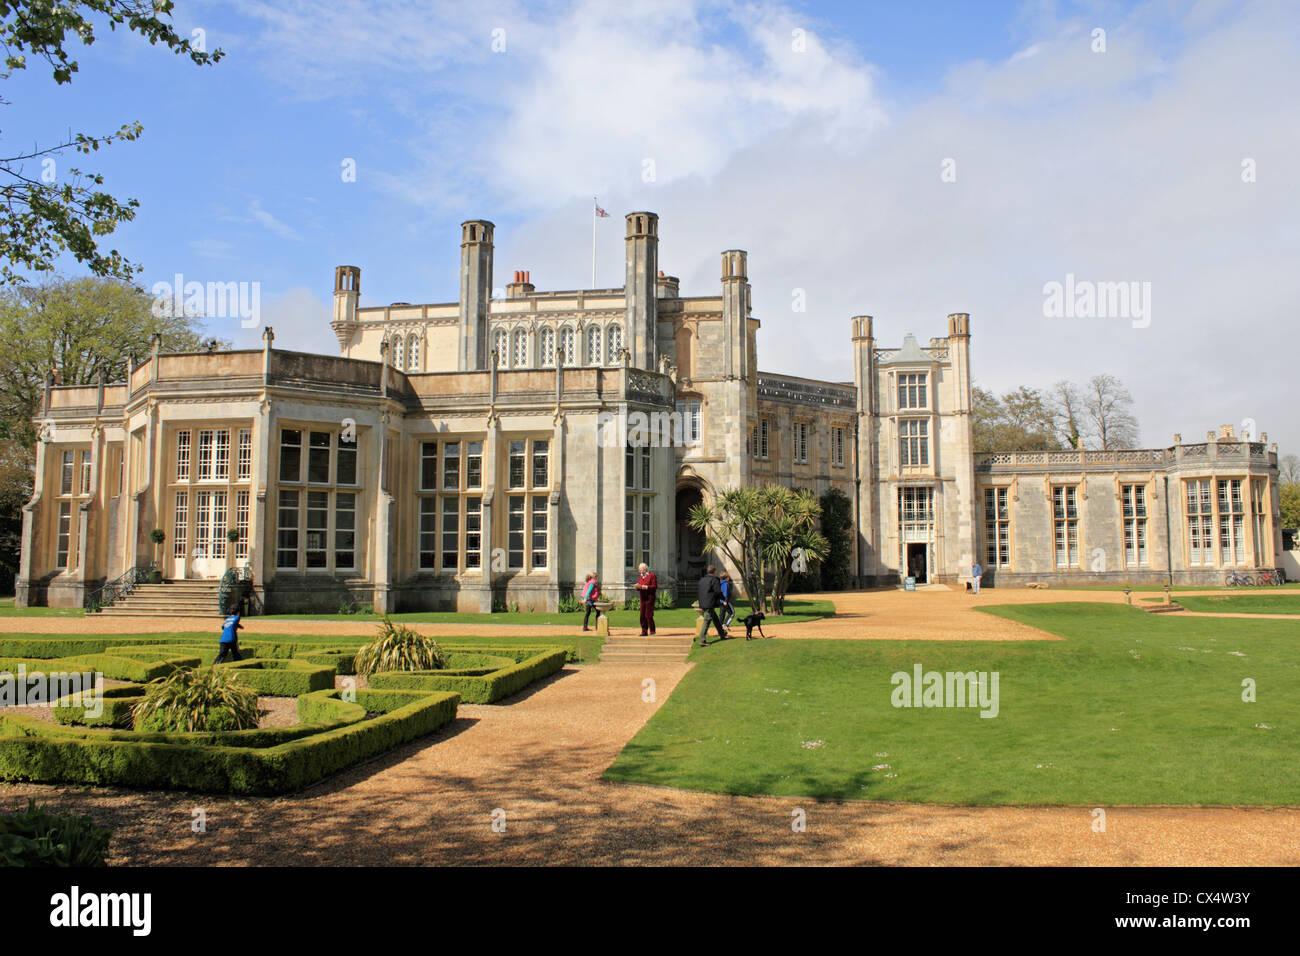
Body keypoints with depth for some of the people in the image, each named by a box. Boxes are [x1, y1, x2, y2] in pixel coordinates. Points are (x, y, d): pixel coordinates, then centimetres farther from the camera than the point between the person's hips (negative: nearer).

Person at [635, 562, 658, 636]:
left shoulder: (652, 575, -4)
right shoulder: (640, 576, 17)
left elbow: (655, 586, -10)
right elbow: (639, 587, 22)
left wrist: (646, 587, -20)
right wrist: (637, 587, -1)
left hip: (650, 597, -7)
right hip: (643, 598, 7)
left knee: (648, 615, -10)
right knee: (642, 615, 5)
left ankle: (652, 631, -2)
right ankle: (644, 631, 11)